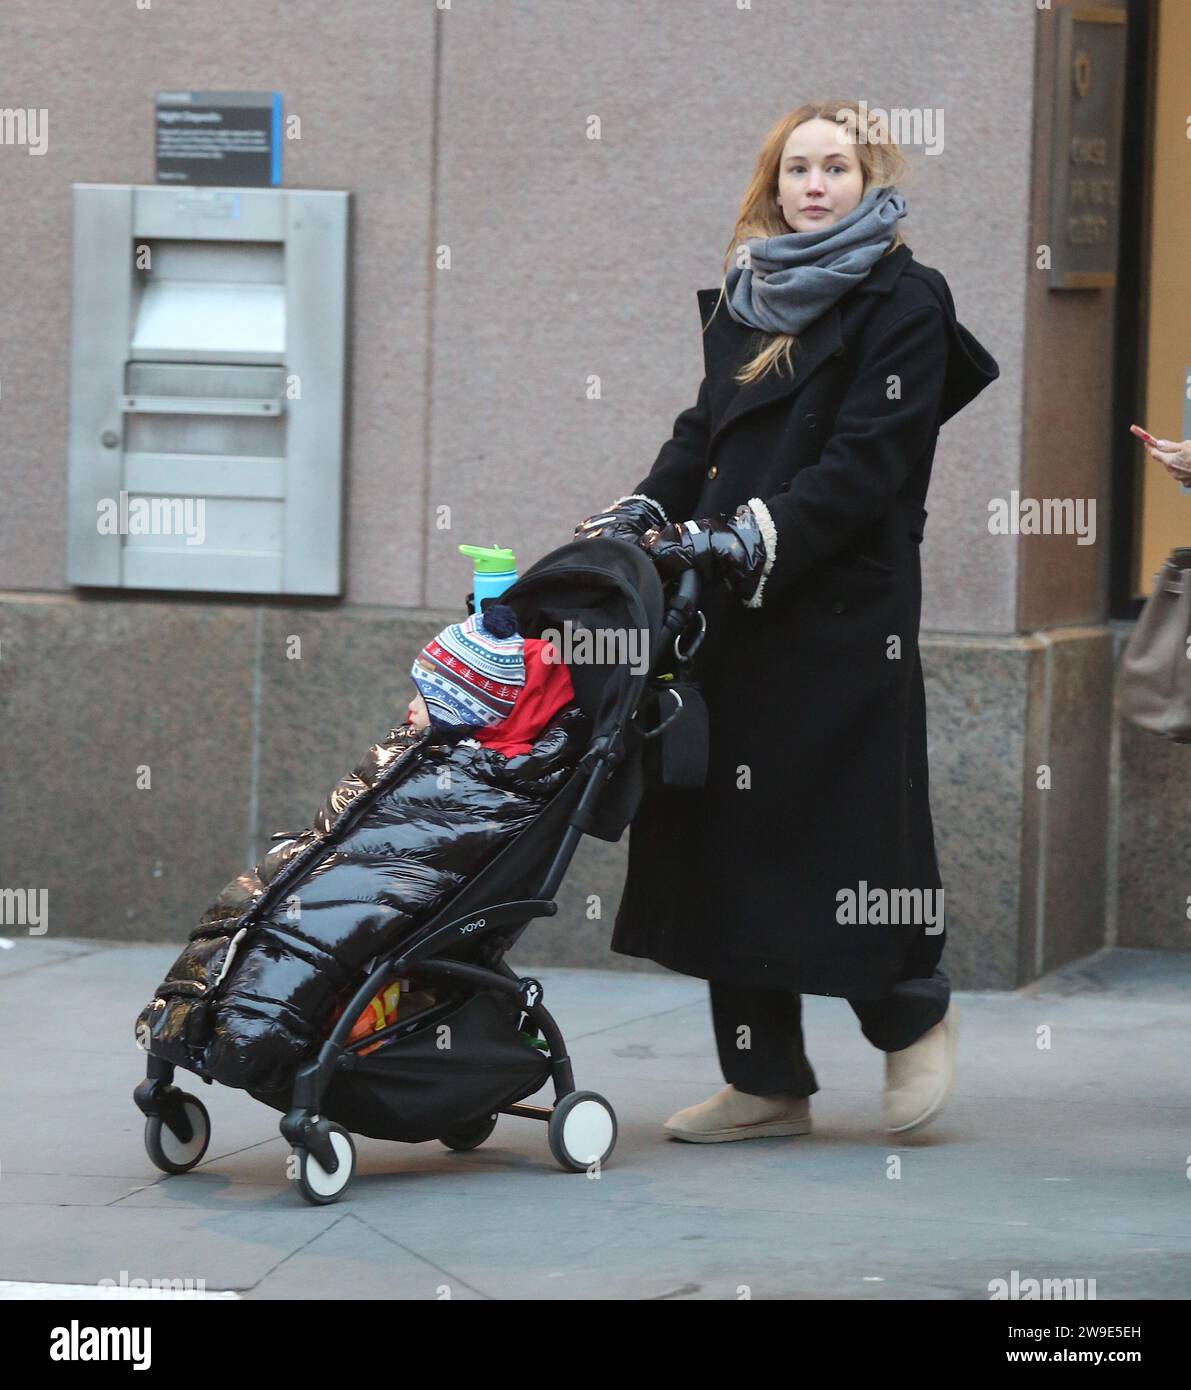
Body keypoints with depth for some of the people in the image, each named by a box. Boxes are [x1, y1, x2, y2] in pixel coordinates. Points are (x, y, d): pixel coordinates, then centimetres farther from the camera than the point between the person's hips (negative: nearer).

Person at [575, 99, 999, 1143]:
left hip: (842, 614, -7)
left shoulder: (903, 303, -5)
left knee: (845, 825, -4)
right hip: (734, 616, 7)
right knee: (731, 837, 4)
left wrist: (752, 539, -21)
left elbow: (867, 461, -14)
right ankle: (767, 1084, 10)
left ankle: (914, 1014, 22)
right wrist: (648, 509, -1)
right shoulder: (746, 301, 17)